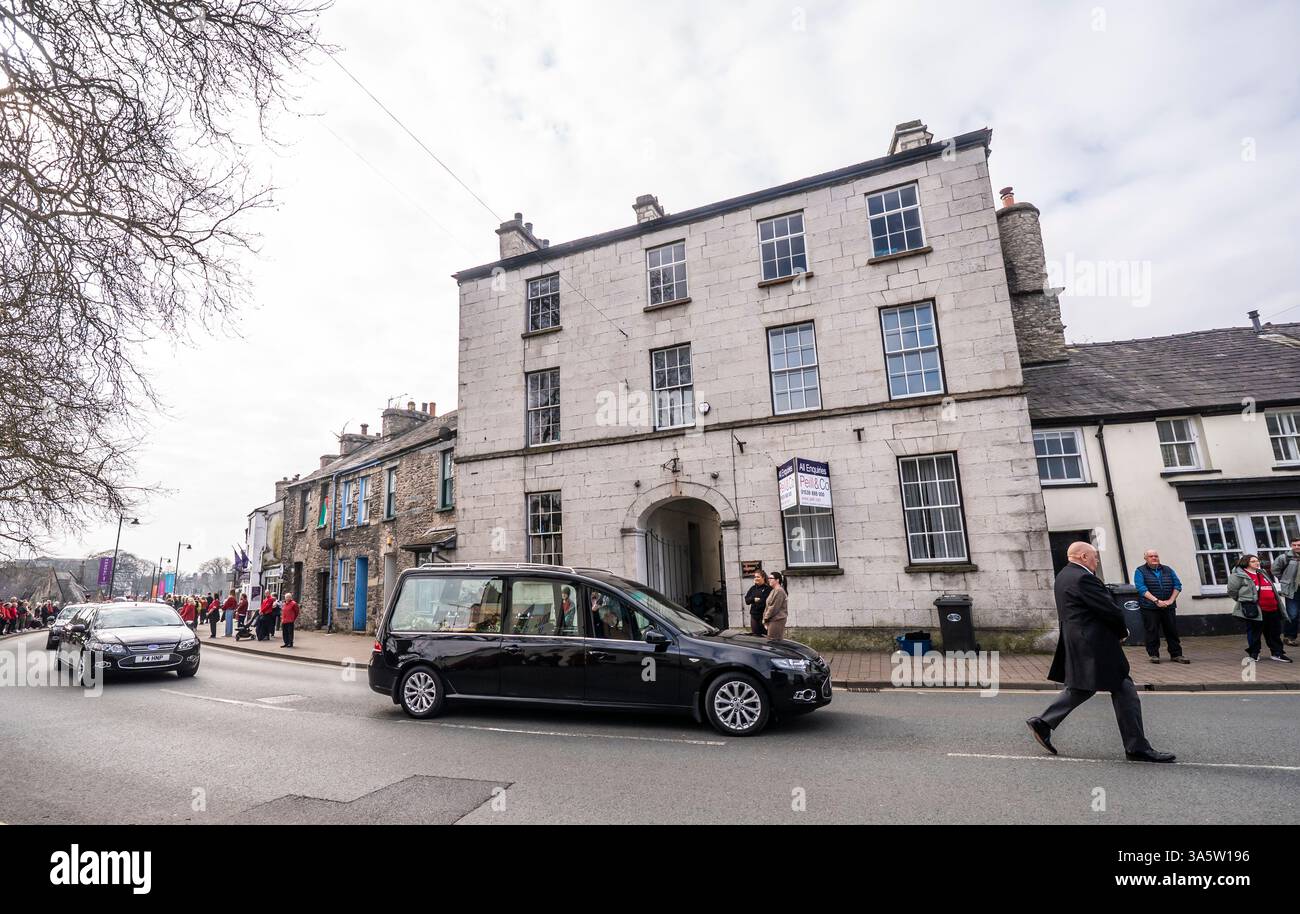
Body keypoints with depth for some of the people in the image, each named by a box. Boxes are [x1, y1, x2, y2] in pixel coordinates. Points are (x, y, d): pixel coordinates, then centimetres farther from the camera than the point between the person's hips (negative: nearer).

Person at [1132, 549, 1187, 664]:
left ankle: (1176, 654, 14)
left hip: (1168, 607, 4)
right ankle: (1153, 654, 7)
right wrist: (1156, 601, -19)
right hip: (1150, 607, -4)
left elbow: (1177, 585, 7)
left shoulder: (1168, 570, 13)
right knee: (1152, 632, 0)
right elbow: (1141, 588, -10)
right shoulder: (1140, 571, 0)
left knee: (1172, 631, 6)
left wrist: (1171, 600, -7)